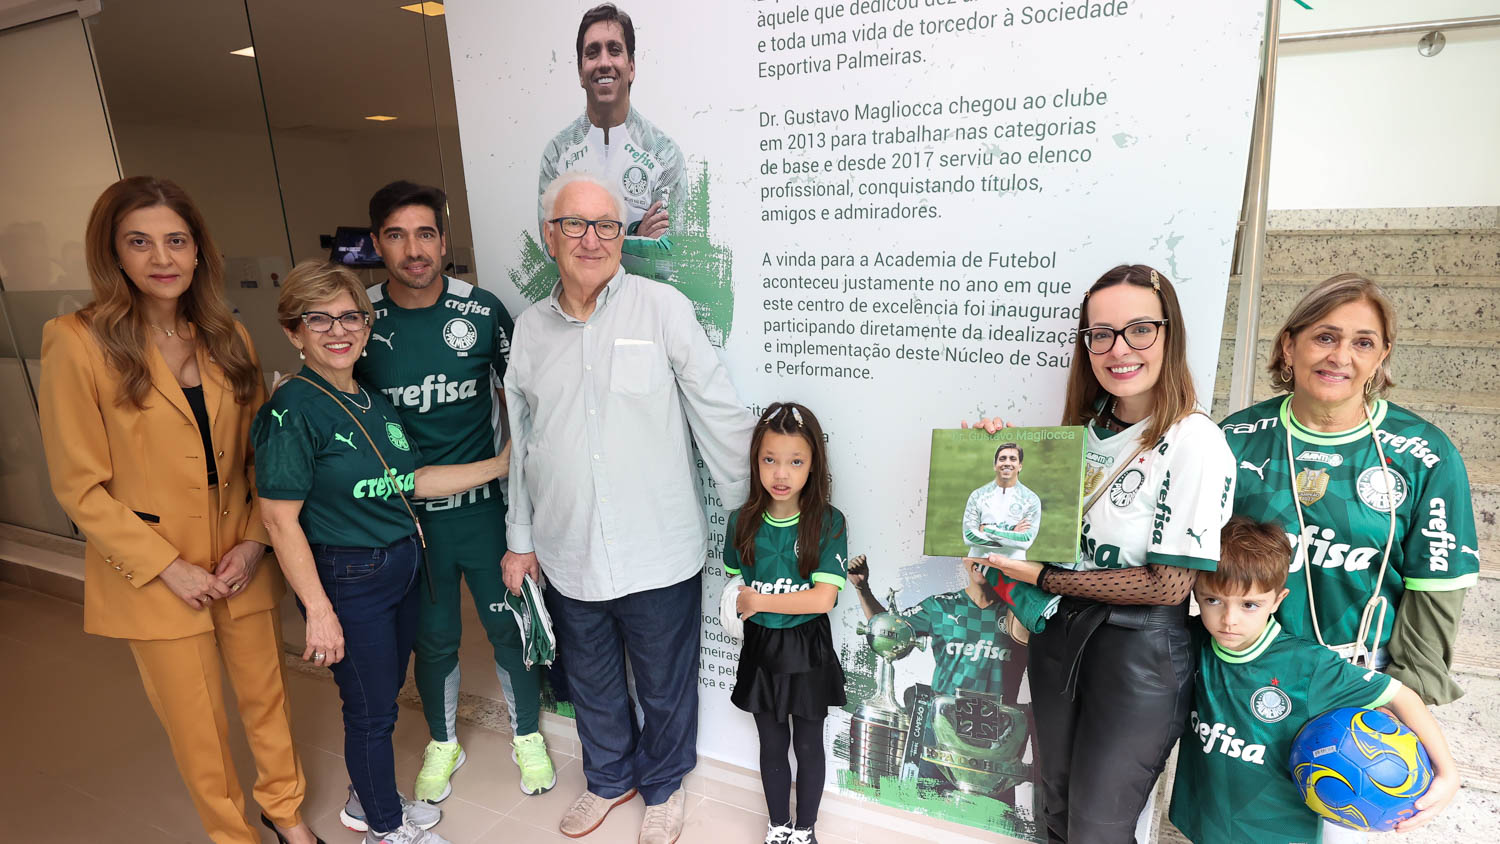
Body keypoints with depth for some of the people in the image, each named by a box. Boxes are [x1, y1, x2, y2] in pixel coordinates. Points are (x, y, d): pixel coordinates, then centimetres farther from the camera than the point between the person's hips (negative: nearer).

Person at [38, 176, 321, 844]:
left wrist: (255, 539, -4)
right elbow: (81, 487, -9)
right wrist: (169, 567, -12)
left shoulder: (229, 338, 2)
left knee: (266, 692, 17)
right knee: (197, 725, 12)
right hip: (155, 577, -3)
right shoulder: (78, 342, -11)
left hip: (242, 562, 4)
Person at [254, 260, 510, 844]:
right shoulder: (293, 410, -18)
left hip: (401, 566, 7)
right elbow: (280, 517, -18)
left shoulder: (375, 401, 5)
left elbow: (410, 483, 7)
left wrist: (500, 465, 3)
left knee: (386, 692, 21)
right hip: (347, 581, -7)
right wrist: (319, 610, -18)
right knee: (371, 709, 9)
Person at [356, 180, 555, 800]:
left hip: (484, 504, 0)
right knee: (434, 638, 16)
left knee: (509, 626, 11)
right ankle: (443, 743, 42)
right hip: (406, 512, 1)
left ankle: (527, 735, 36)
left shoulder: (481, 309, -7)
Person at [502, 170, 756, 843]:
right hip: (569, 557, 4)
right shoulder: (530, 328, 4)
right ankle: (609, 779, 52)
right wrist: (520, 537, 14)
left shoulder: (663, 308, -10)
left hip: (659, 556, -3)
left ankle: (662, 787, 46)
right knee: (591, 684, 24)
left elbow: (721, 415, -9)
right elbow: (520, 441, 11)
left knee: (666, 687, 17)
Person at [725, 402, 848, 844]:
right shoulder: (742, 521, -6)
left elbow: (823, 597, -22)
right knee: (772, 745, 20)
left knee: (808, 745, 17)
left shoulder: (829, 522, -17)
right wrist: (740, 608, -14)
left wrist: (759, 600, -20)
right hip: (760, 647, 3)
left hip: (807, 650, -2)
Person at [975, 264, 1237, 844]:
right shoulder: (1087, 426, 1)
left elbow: (1168, 584, -19)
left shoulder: (1195, 443, -18)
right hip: (1058, 630, 6)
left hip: (1140, 649, -6)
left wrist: (1043, 579, -16)